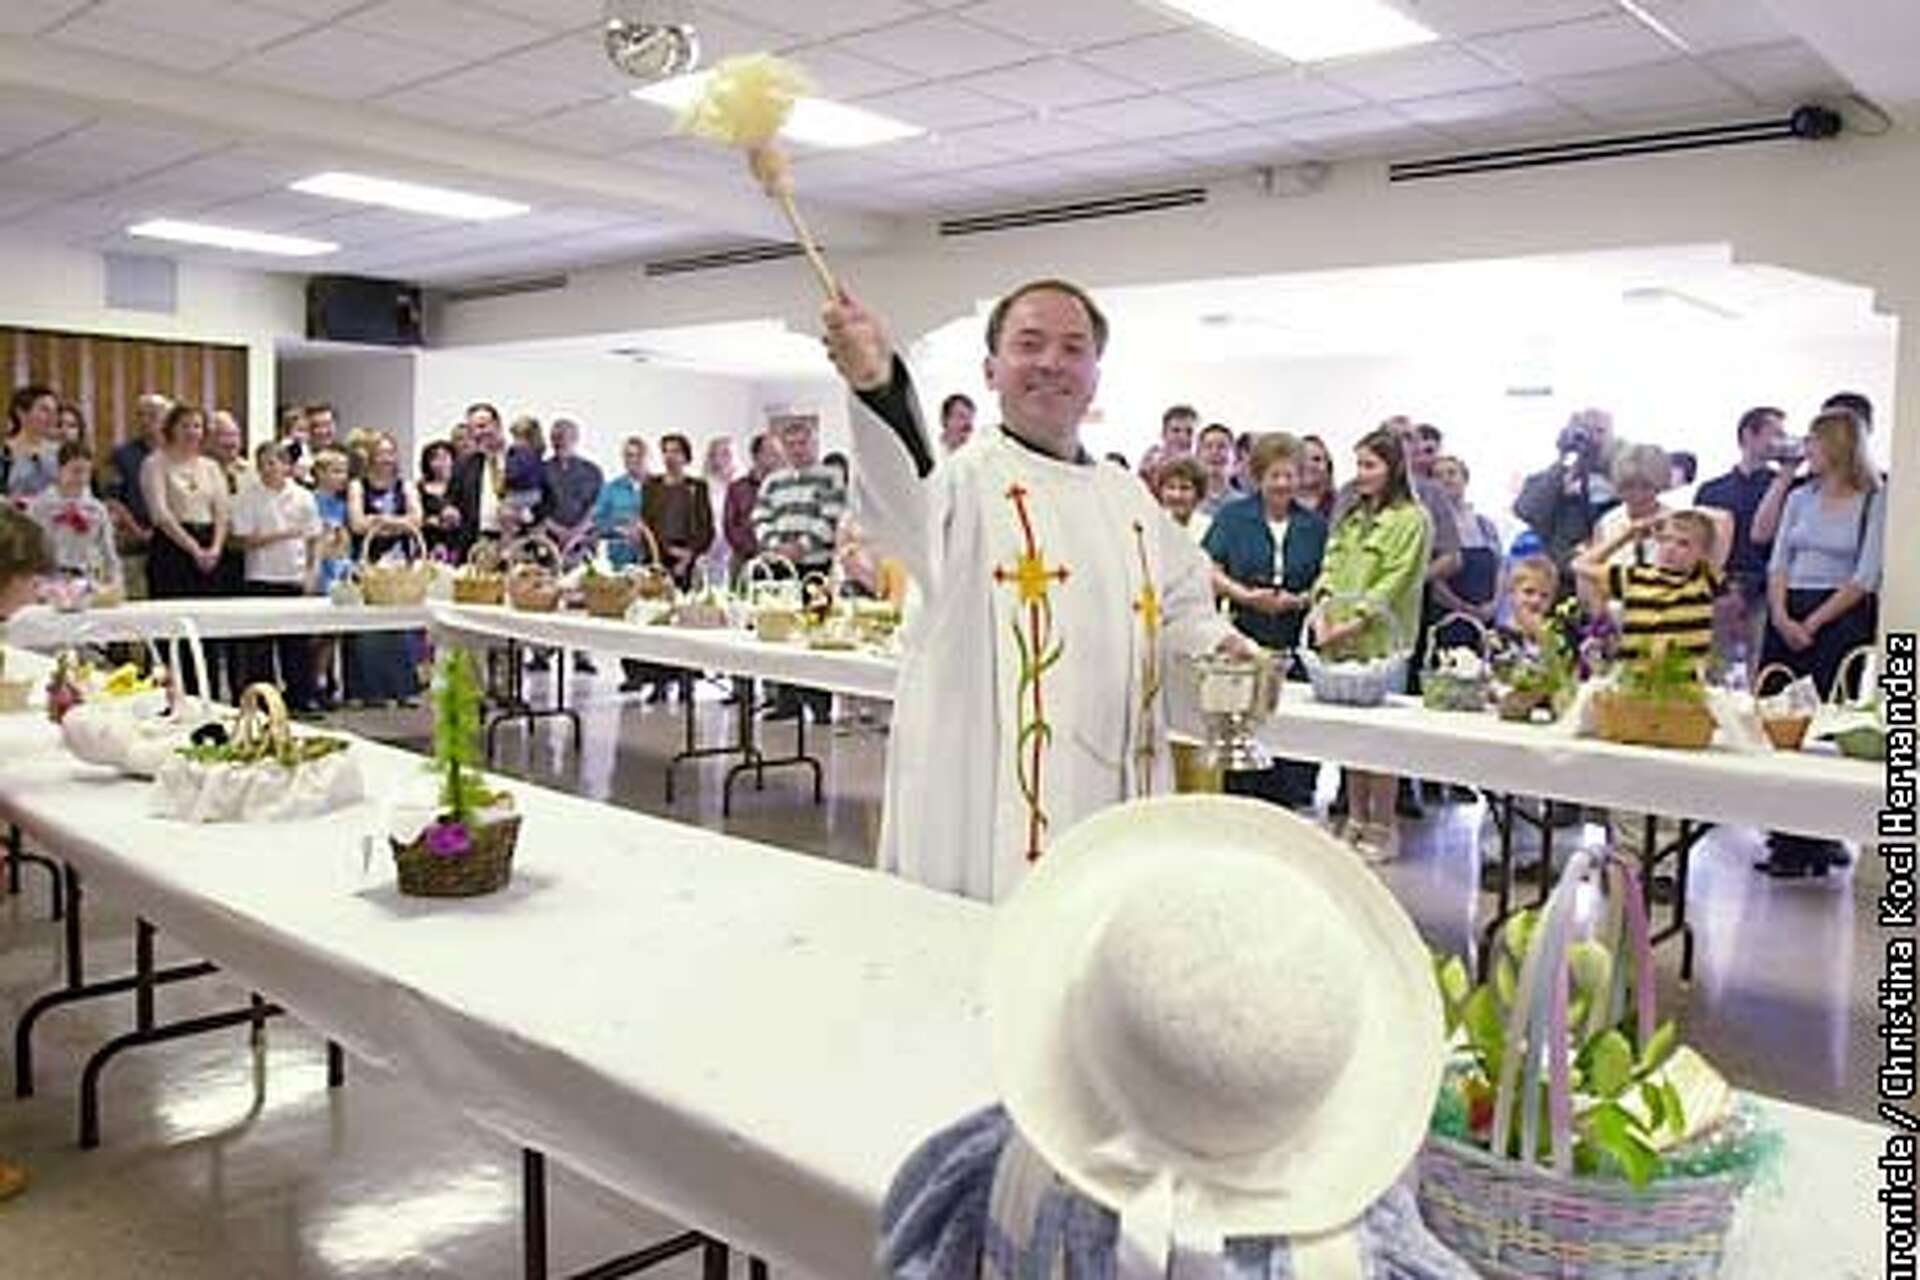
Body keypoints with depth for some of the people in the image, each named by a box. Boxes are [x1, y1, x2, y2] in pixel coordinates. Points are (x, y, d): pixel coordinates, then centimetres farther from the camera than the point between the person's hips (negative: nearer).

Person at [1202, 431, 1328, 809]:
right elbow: (1211, 571, 0)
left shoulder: (1314, 526, 12)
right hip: (1243, 639, -1)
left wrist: (1300, 600, -7)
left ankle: (1289, 804, 8)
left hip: (1295, 644, 2)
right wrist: (1246, 595, -13)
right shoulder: (1233, 516, 6)